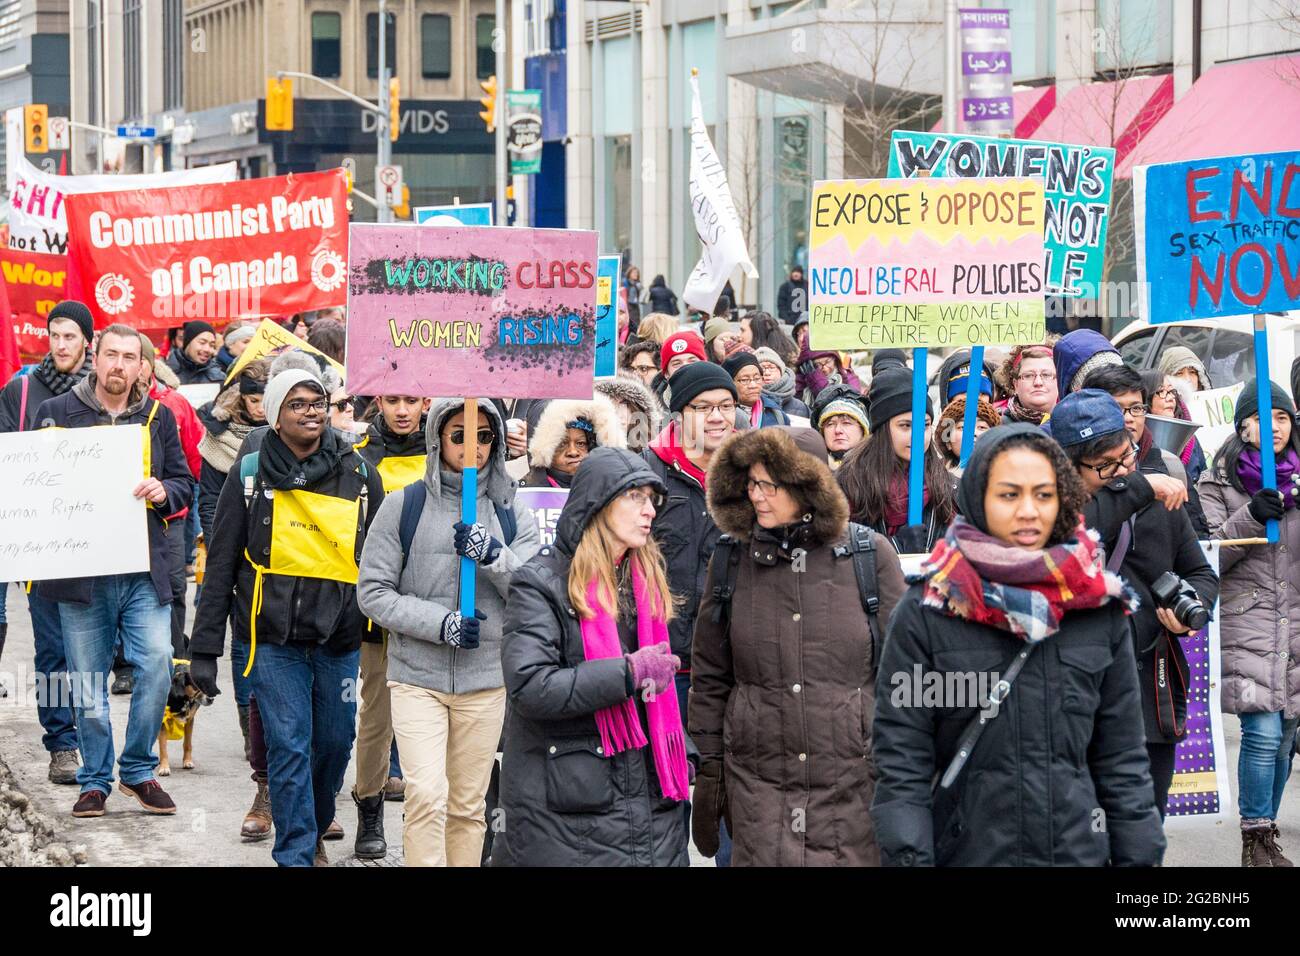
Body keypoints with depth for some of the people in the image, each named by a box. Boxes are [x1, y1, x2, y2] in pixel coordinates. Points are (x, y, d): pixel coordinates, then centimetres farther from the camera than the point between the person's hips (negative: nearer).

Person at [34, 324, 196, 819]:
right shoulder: (56, 412, 5)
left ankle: (138, 770, 7)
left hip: (145, 570, 1)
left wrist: (164, 493, -6)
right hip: (80, 569, -1)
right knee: (88, 682, 3)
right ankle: (95, 781, 16)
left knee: (156, 663, -10)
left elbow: (185, 484, 15)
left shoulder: (158, 417, 11)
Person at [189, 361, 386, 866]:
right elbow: (220, 563, 3)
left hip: (339, 635, 2)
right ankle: (296, 854, 0)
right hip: (274, 635, -2)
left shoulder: (359, 473, 4)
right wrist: (204, 648, 0)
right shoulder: (250, 473, 0)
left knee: (334, 743, 10)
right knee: (289, 746, -7)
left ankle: (312, 831, 34)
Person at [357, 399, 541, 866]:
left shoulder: (512, 514, 5)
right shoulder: (404, 506, -2)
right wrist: (440, 623, -15)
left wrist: (494, 555, -20)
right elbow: (373, 592, -4)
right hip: (416, 676, -2)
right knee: (426, 794, -16)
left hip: (486, 680, 2)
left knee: (468, 806, 9)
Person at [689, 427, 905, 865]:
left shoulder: (870, 554, -2)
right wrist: (708, 770, 7)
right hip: (758, 783, 1)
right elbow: (709, 677, 10)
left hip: (853, 780, -1)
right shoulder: (732, 561, 4)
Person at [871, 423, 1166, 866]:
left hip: (1080, 851, 3)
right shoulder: (925, 612, -6)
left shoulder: (1099, 609, 3)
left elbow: (1122, 759, 7)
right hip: (966, 851, -3)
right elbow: (900, 763, -7)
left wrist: (1140, 858, 2)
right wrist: (909, 858, -16)